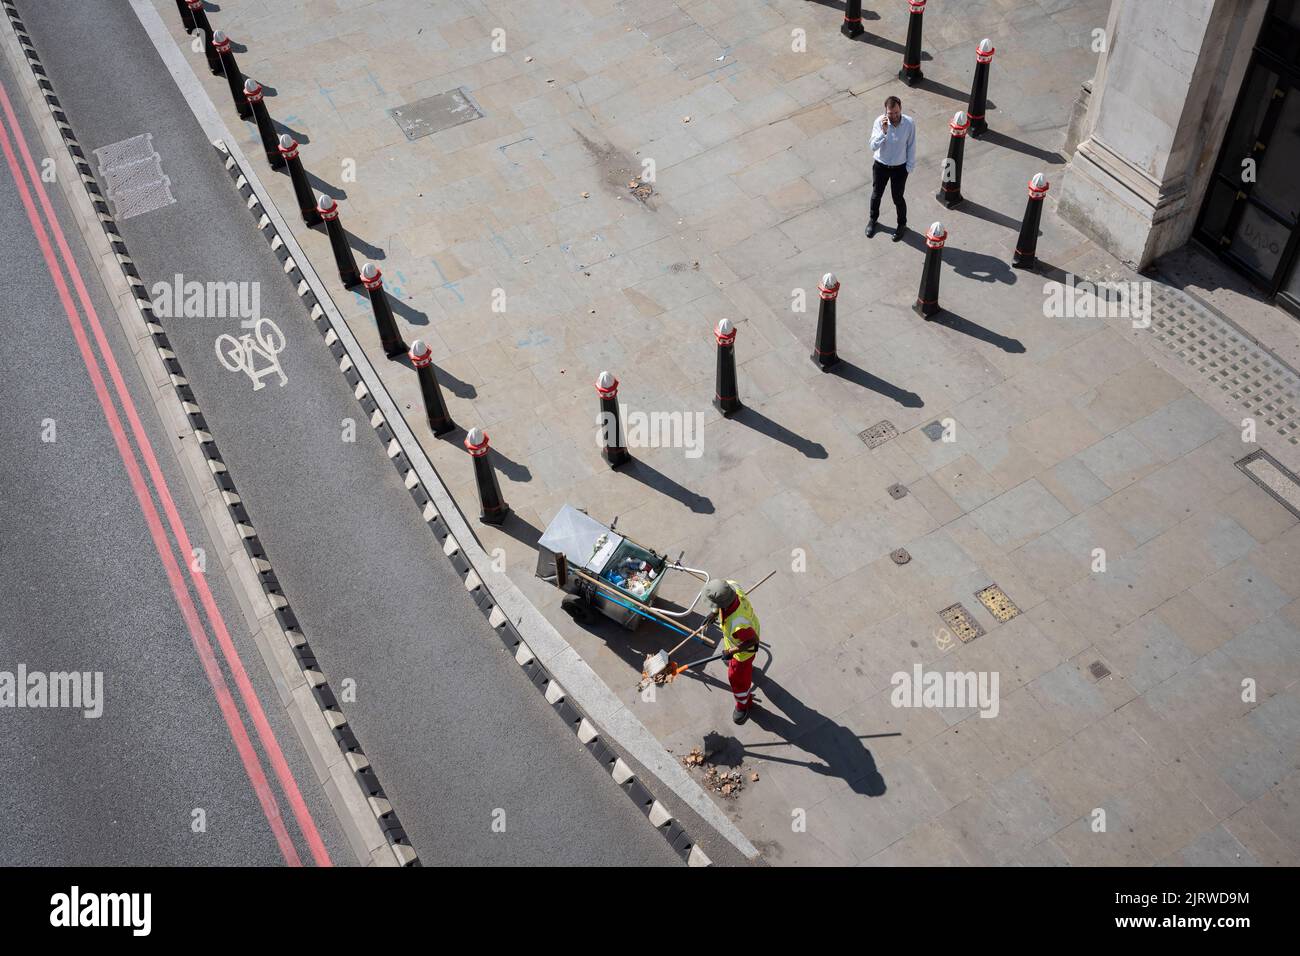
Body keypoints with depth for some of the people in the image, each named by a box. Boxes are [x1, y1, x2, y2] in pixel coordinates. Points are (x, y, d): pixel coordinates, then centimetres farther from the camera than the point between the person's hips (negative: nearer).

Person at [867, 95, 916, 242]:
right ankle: (873, 220, 46)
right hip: (880, 165, 1)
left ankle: (902, 224, 38)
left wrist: (909, 167, -4)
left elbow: (911, 146, -8)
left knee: (897, 198, 12)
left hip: (899, 168, -1)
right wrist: (884, 131, -39)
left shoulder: (909, 123, -20)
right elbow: (873, 146, -26)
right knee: (876, 195, 19)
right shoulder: (879, 122, -21)